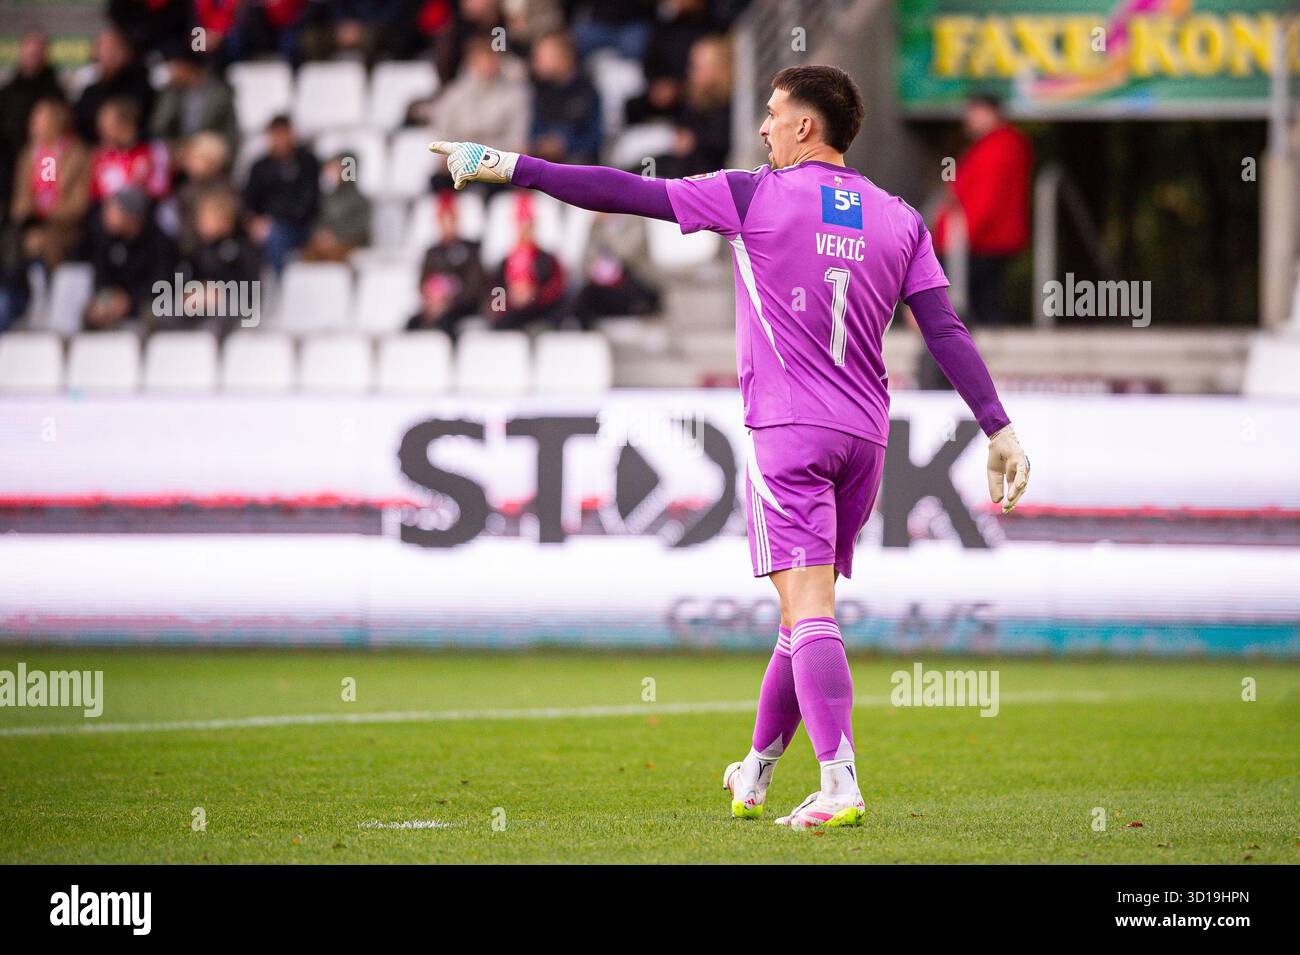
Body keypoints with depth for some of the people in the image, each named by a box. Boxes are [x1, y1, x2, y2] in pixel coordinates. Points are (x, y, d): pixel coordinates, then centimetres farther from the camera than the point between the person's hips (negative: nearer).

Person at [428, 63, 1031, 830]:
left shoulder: (756, 197, -3)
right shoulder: (898, 219, 10)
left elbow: (628, 193, -5)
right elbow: (948, 333, 4)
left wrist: (511, 167, 1)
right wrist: (1001, 430, 5)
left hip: (787, 429, -5)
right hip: (864, 433, 6)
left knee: (809, 608, -12)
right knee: (811, 609, 16)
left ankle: (841, 786, -25)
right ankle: (756, 774, 30)